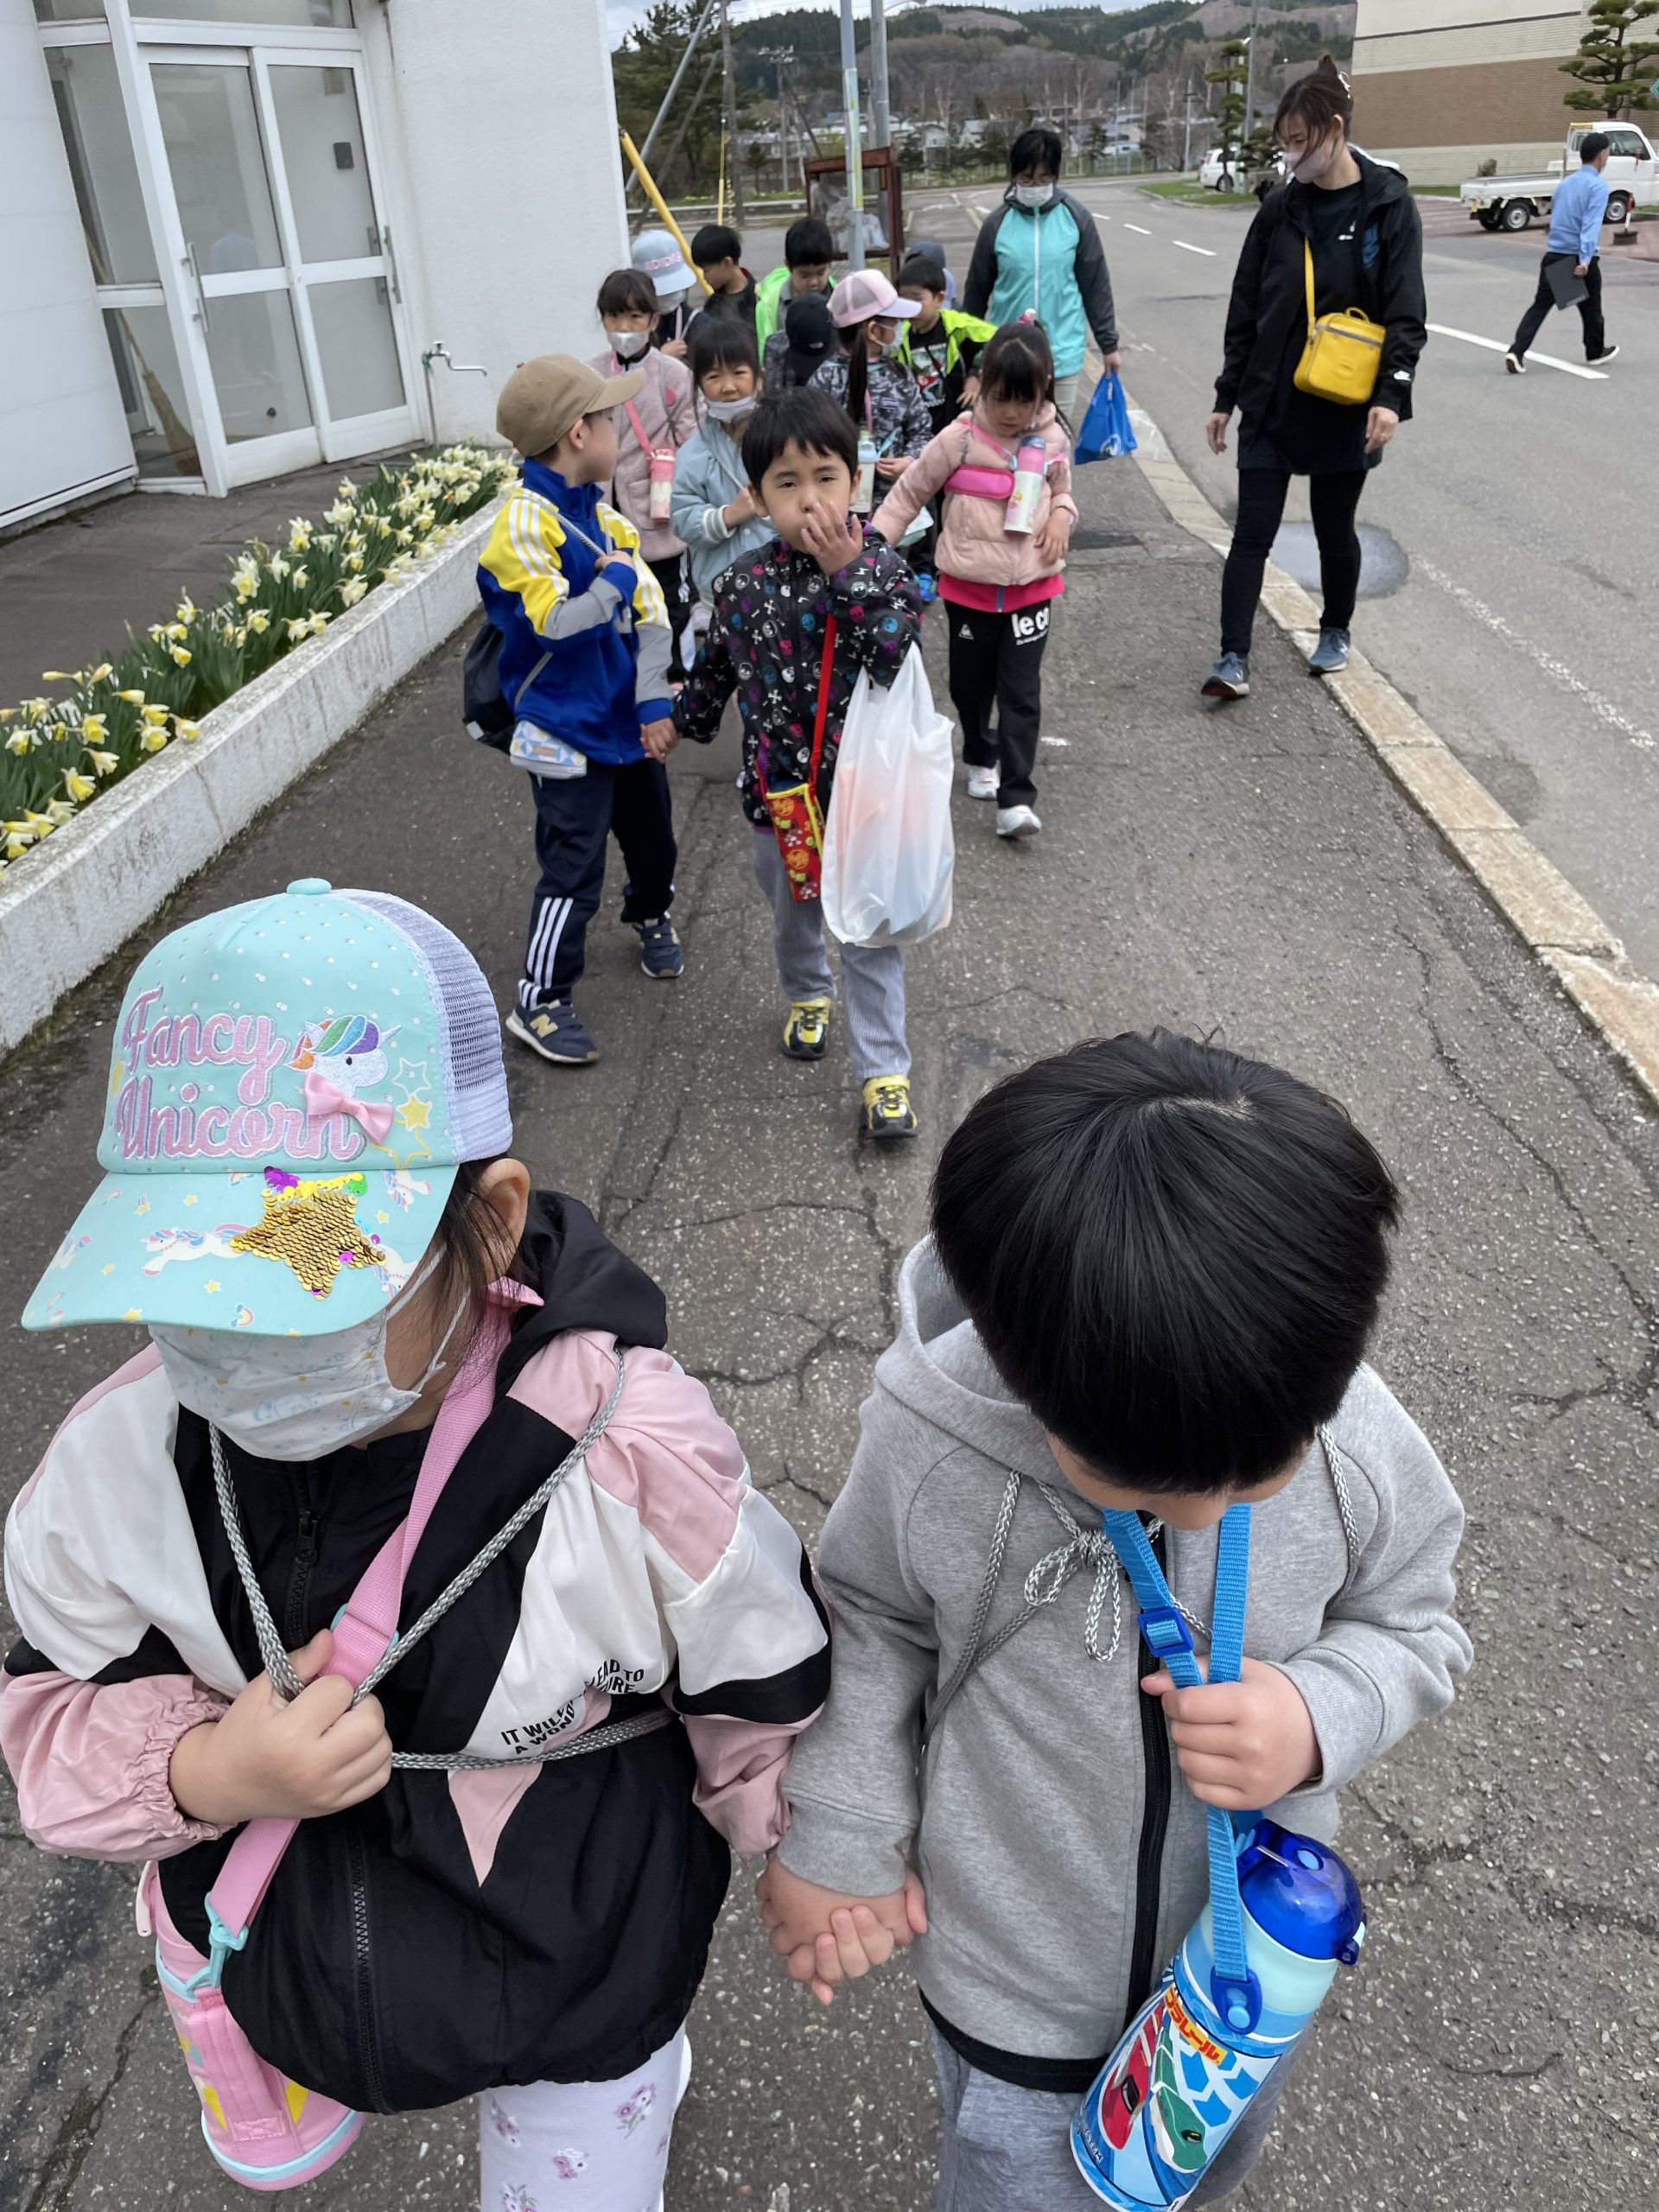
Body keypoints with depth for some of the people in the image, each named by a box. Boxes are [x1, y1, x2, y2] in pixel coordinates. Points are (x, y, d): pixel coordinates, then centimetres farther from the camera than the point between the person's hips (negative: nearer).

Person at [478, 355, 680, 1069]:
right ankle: (540, 1003, 9)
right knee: (574, 869, -4)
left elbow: (649, 609, 0)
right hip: (568, 731, -7)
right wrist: (614, 581, -13)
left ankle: (651, 915, 53)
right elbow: (555, 624, -26)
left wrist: (655, 701, -9)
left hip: (629, 717, 7)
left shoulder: (603, 513, 2)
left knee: (652, 833, 23)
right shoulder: (525, 522, -19)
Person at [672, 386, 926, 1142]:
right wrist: (682, 722, 25)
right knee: (792, 915, 25)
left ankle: (882, 1072, 13)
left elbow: (896, 660, -28)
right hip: (777, 790, 3)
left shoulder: (881, 569, -12)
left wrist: (847, 572, -31)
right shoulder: (742, 585, -5)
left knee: (872, 934, 4)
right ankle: (807, 996, 54)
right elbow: (713, 670, 13)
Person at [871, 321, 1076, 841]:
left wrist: (1062, 515, -6)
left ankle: (1016, 798, -4)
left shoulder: (1054, 441, -1)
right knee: (970, 682, 14)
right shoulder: (958, 441, -10)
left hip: (1031, 587, 0)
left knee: (1021, 691, -5)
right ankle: (981, 757, 41)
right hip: (969, 586, 0)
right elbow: (908, 494, -2)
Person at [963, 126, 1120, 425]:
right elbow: (977, 290, 7)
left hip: (1063, 352, 0)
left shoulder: (1076, 218, -1)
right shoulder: (997, 224, -2)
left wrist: (1108, 343, 6)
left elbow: (1096, 285, 5)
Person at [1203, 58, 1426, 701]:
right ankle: (1234, 658, -2)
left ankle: (1335, 631, 32)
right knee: (1252, 532, -4)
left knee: (1334, 527, 11)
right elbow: (1245, 311, 7)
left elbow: (1405, 312, -7)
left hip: (1344, 405, -2)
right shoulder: (1280, 208, 3)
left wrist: (1392, 394, -19)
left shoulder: (1388, 205, -5)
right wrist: (1227, 397, 6)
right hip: (1270, 402, 2)